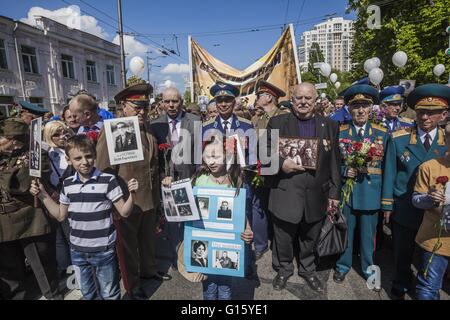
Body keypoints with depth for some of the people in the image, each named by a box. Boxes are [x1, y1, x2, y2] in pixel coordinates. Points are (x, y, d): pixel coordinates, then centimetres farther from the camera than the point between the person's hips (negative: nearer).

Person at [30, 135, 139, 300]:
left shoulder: (108, 180, -15)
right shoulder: (67, 184, 0)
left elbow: (124, 212, -14)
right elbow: (61, 215, 9)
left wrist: (132, 194, -31)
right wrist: (43, 194, 3)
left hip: (104, 250, -5)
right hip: (77, 250, 5)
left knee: (109, 295, 13)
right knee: (87, 294, 25)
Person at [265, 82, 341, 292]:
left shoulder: (329, 125, 7)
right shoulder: (277, 123, 1)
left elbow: (334, 162, 7)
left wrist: (334, 193, 5)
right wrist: (280, 163, -18)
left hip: (316, 196, 2)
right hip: (285, 194, -2)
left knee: (310, 239, 19)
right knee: (283, 238, 13)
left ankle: (308, 269, 44)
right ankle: (283, 269, 39)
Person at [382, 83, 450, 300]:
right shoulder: (398, 139, -9)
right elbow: (390, 173, -6)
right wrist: (387, 205, -4)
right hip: (403, 209, -1)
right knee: (402, 254, 15)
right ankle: (401, 288, 39)